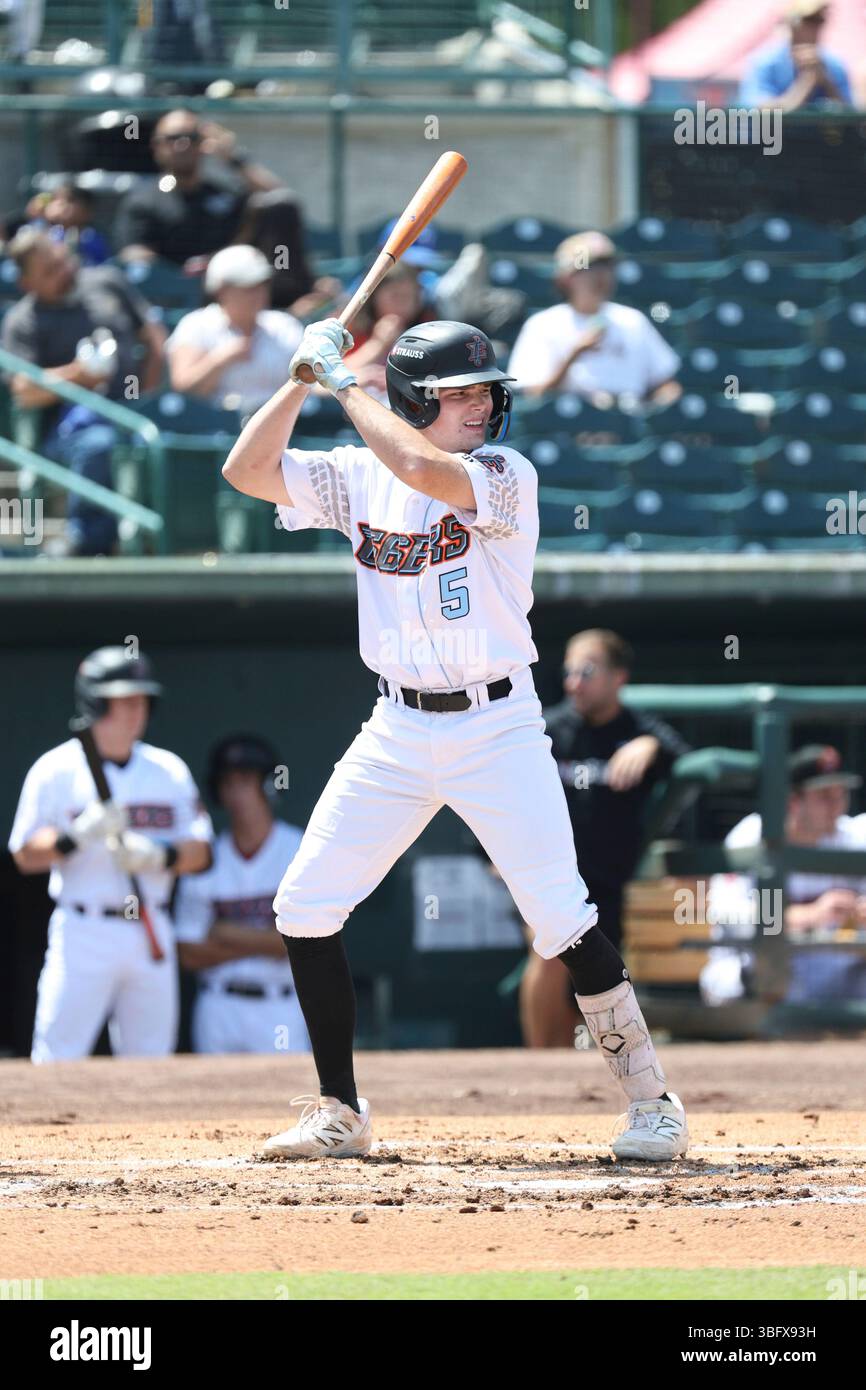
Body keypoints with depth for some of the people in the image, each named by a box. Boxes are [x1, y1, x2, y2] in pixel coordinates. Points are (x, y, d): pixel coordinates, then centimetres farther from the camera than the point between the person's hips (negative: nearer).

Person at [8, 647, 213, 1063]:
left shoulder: (170, 770, 10)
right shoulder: (57, 769, -1)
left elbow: (200, 853, 8)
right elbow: (26, 856, -3)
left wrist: (157, 855, -13)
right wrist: (80, 834, -20)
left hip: (151, 932, 4)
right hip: (82, 931, -4)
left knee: (150, 1061, 4)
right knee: (58, 1059, -13)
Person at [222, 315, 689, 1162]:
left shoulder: (506, 476, -10)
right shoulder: (359, 479, 4)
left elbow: (421, 468, -28)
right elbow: (247, 471, 0)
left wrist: (343, 380, -17)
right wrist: (303, 379, -8)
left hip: (497, 728, -5)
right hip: (397, 733, 5)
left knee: (561, 920, -11)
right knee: (305, 907, 1)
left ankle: (651, 1102, 1)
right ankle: (339, 1114, 13)